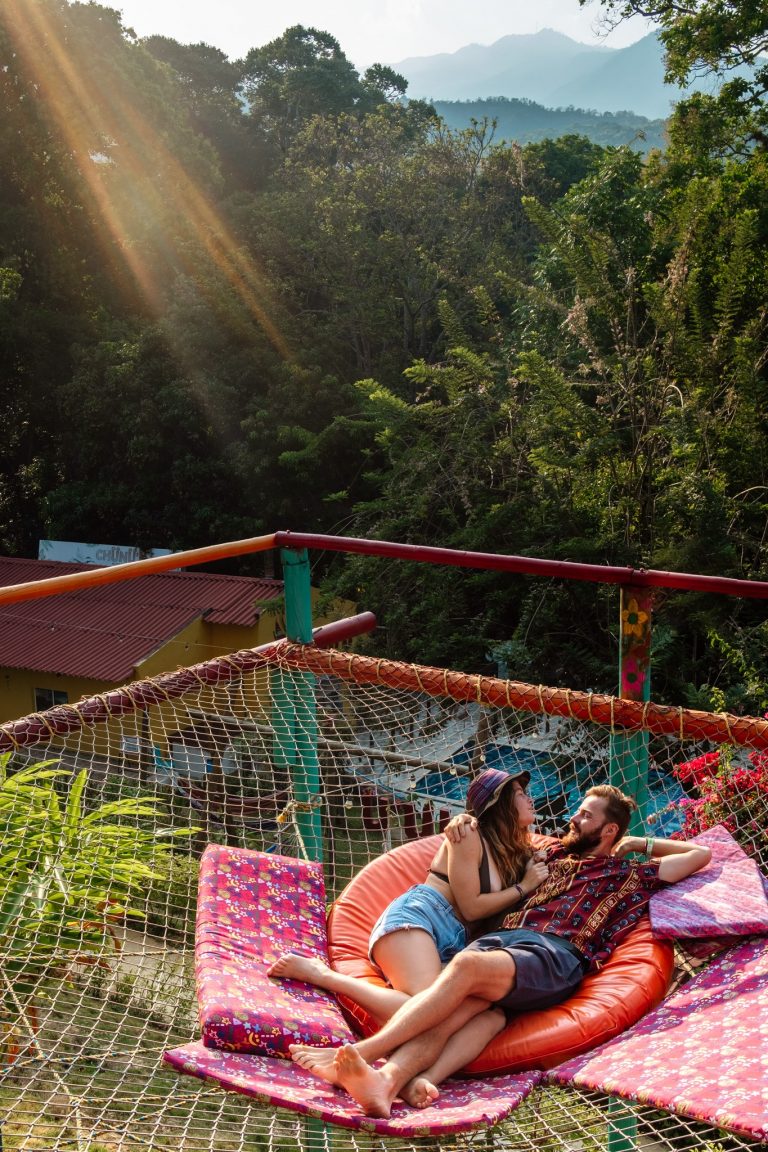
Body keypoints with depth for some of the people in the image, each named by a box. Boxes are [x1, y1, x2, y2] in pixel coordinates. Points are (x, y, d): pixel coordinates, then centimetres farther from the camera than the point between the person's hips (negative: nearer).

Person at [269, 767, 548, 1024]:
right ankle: (321, 974, -23)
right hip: (419, 915, -7)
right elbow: (471, 907, -3)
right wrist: (523, 887, 5)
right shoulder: (470, 834, 4)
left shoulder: (516, 852, 27)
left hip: (453, 946, 7)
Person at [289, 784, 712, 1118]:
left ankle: (360, 1052, -43)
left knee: (467, 964, -35)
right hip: (500, 939, 4)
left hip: (556, 956, -4)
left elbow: (701, 853, 26)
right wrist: (463, 825, 25)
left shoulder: (627, 875, 24)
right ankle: (387, 1077, -58)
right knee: (455, 1008, -31)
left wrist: (641, 843, 29)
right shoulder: (554, 855, 35)